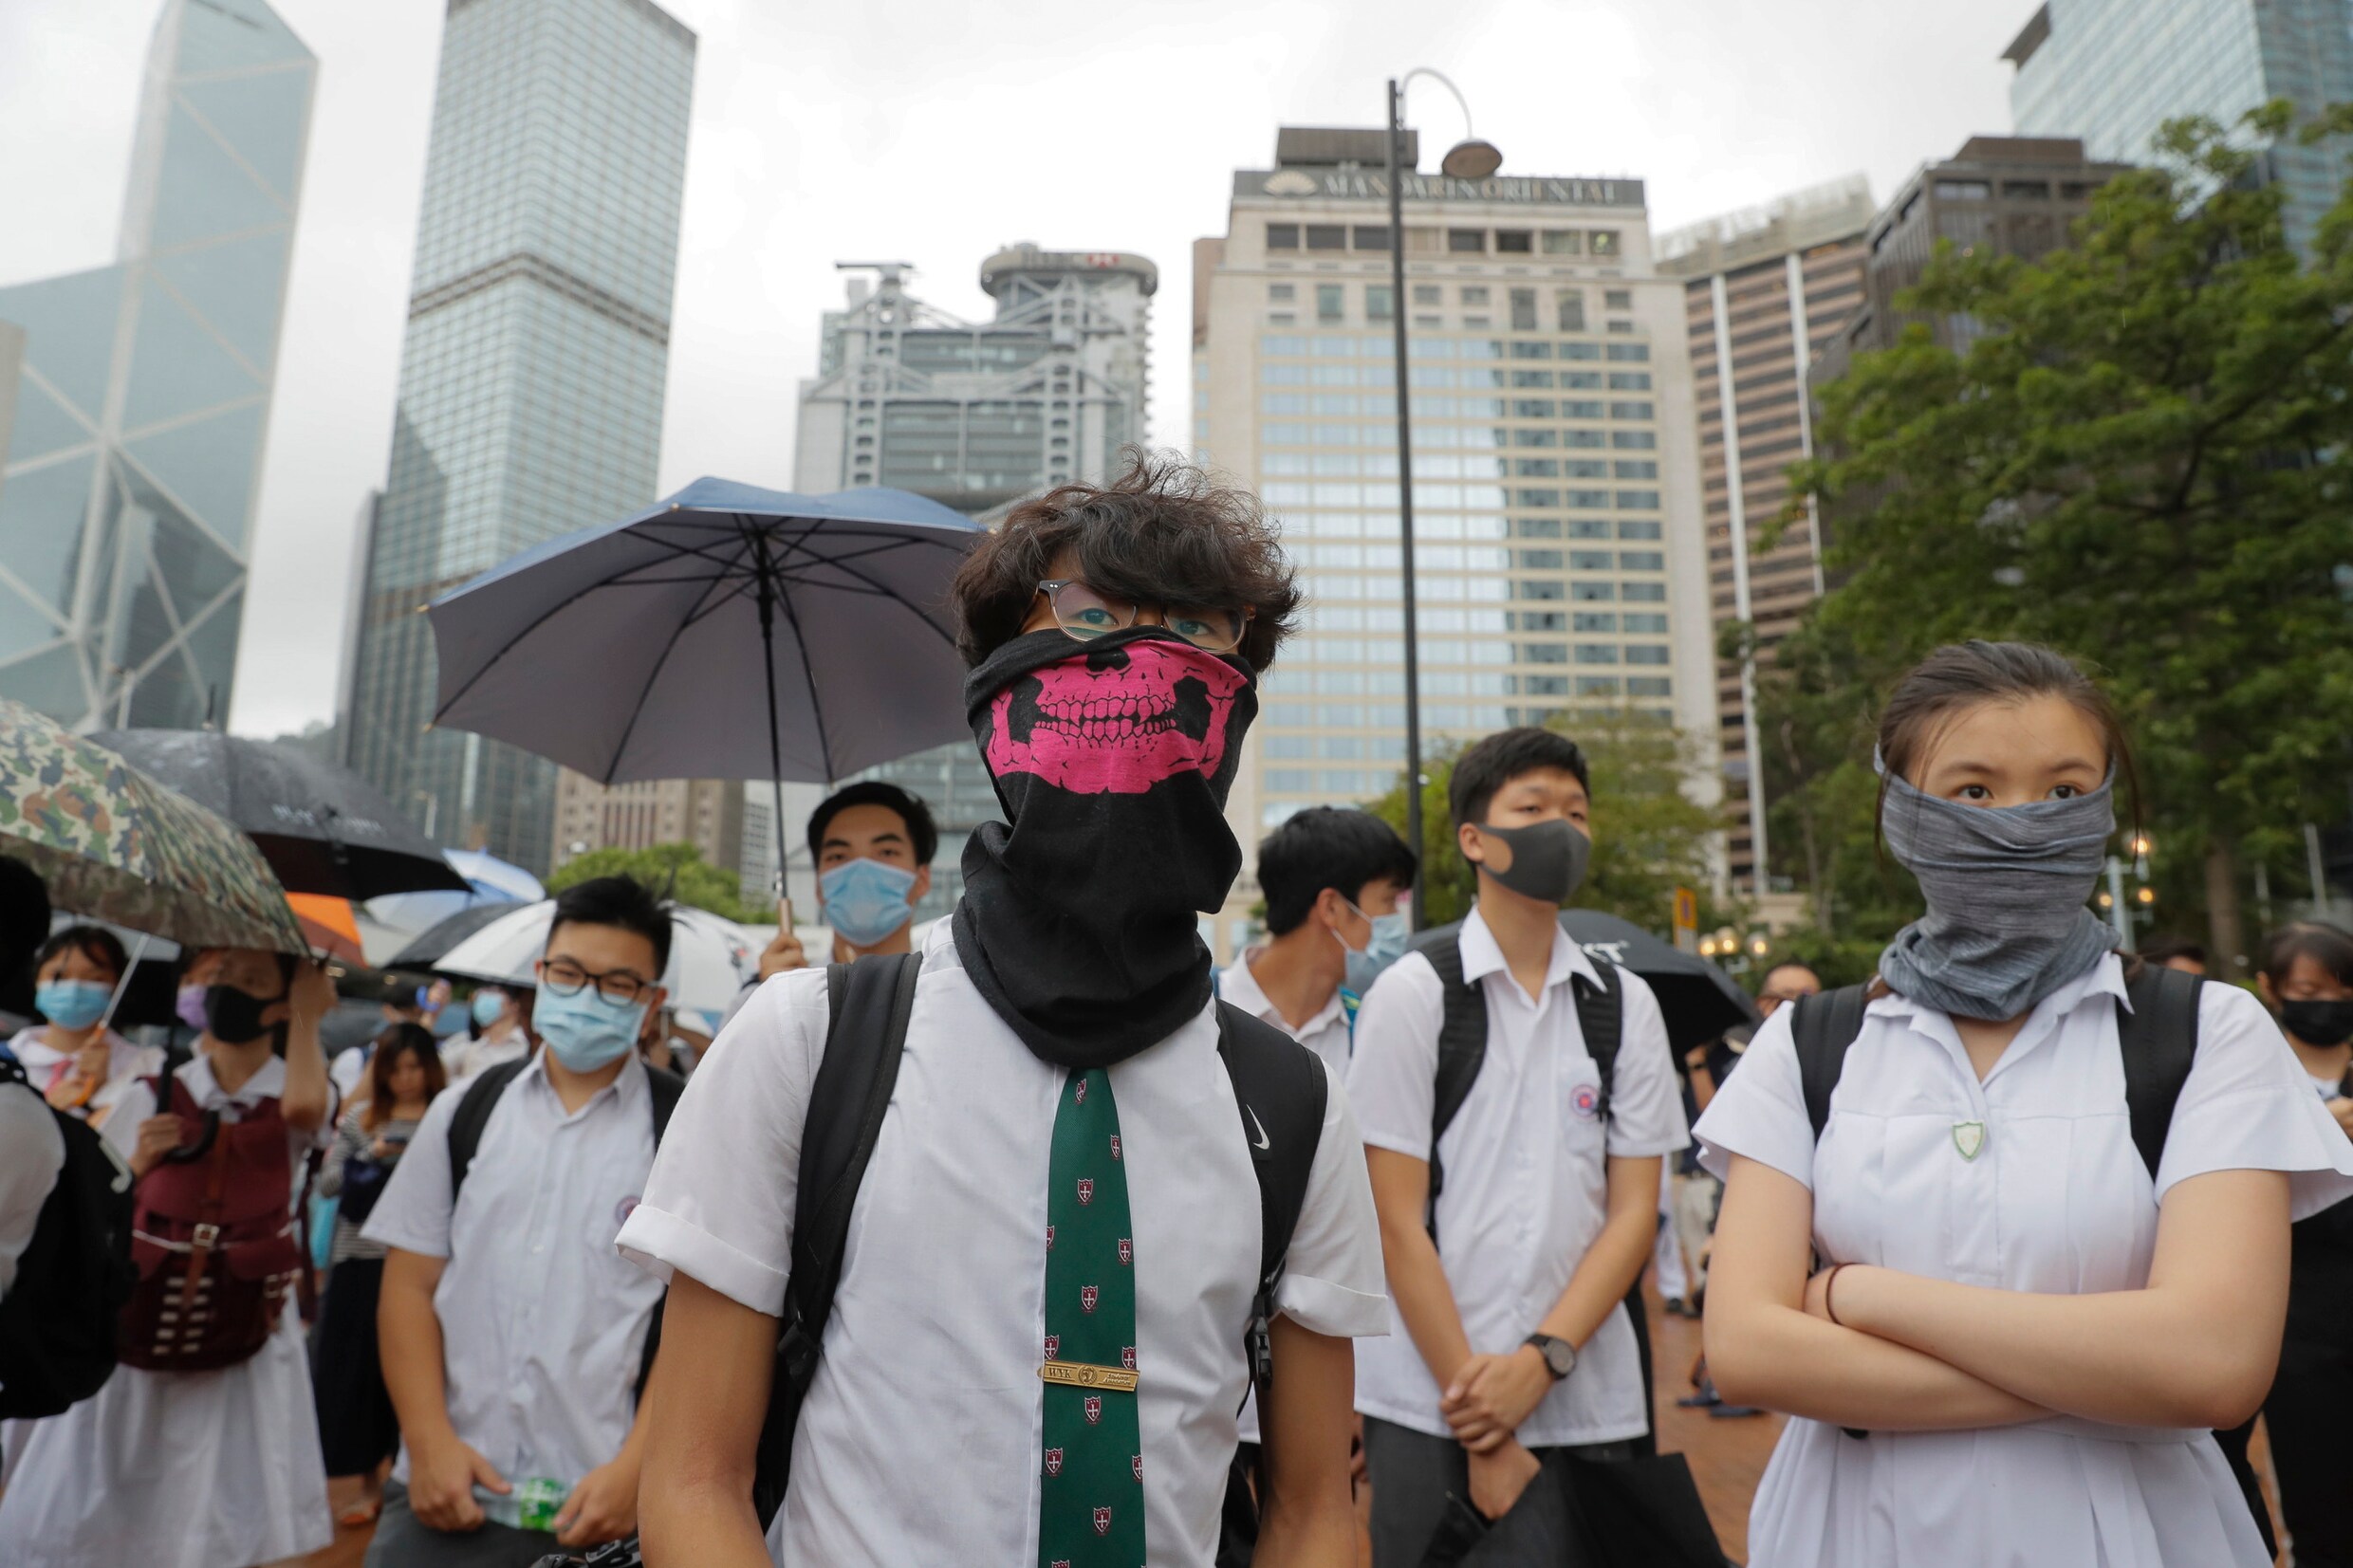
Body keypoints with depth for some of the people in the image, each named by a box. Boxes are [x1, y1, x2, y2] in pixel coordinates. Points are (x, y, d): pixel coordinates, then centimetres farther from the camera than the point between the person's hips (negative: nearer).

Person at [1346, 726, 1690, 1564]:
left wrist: (1543, 1358, -11)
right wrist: (1483, 1438, -9)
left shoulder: (1626, 1003, 5)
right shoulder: (1413, 990, -5)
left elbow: (1633, 1212, 3)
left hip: (1589, 1404, 3)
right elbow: (1399, 1223, -7)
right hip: (1431, 1404, -2)